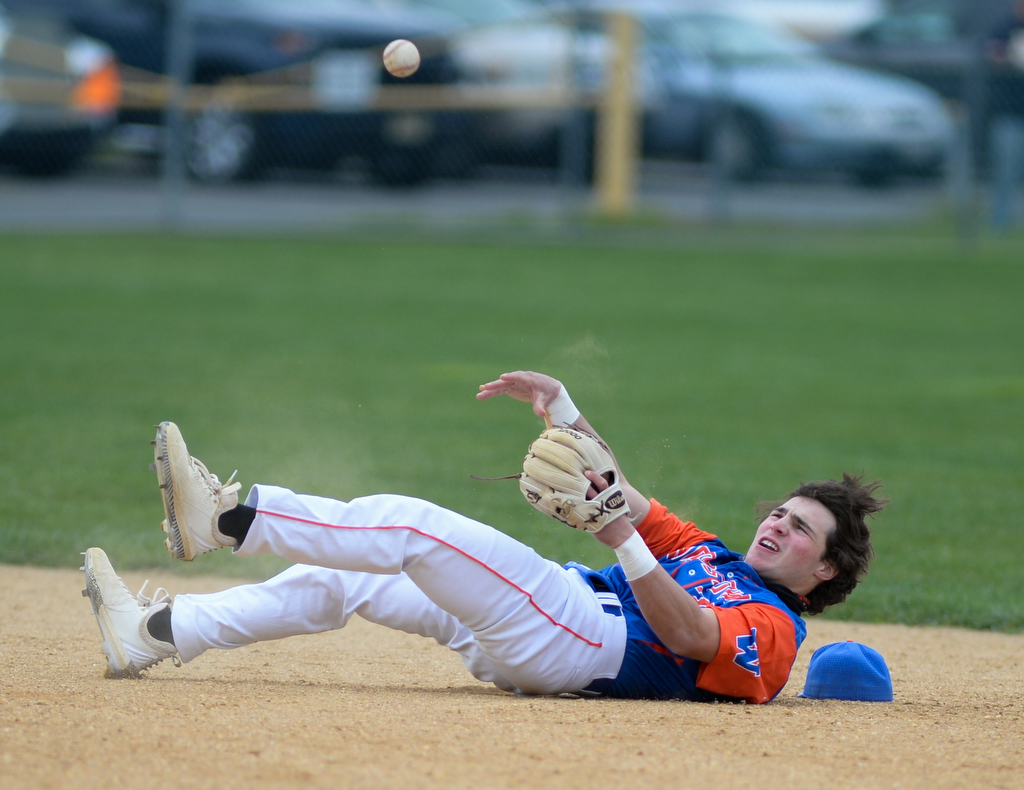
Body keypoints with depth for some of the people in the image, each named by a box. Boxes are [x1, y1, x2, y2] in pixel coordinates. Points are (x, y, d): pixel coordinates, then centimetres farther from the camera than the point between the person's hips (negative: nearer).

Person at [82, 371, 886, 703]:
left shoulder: (772, 630, 0)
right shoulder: (711, 554, 30)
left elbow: (686, 635, -21)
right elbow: (613, 487, 28)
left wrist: (624, 538, -31)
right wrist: (561, 404, 16)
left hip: (571, 635, -9)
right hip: (533, 642, 9)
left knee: (408, 523, -19)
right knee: (341, 578, 4)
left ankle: (225, 517, -21)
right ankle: (157, 632, 0)